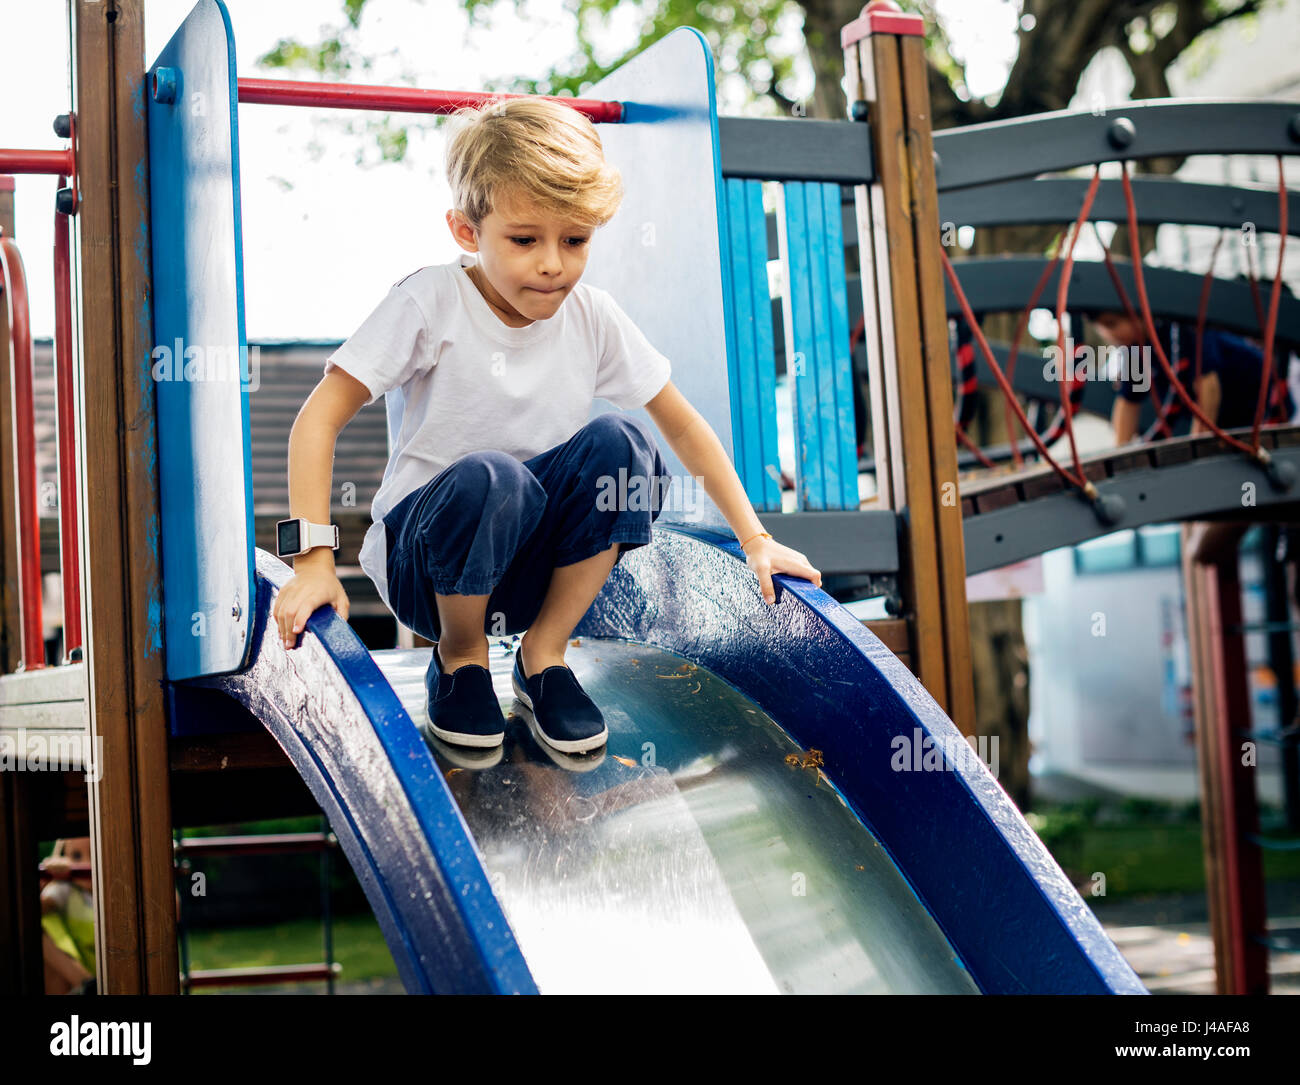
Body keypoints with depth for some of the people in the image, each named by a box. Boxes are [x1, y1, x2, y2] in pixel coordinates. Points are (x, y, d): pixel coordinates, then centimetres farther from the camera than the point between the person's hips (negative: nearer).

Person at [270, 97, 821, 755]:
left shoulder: (592, 317, -2)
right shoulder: (431, 304, -14)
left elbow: (683, 427, 7)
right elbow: (319, 419, -17)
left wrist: (754, 540, 2)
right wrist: (314, 561, -26)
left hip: (532, 564, 3)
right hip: (422, 566, -3)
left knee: (623, 444, -22)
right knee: (488, 477, -36)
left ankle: (544, 650, -5)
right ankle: (460, 653, -6)